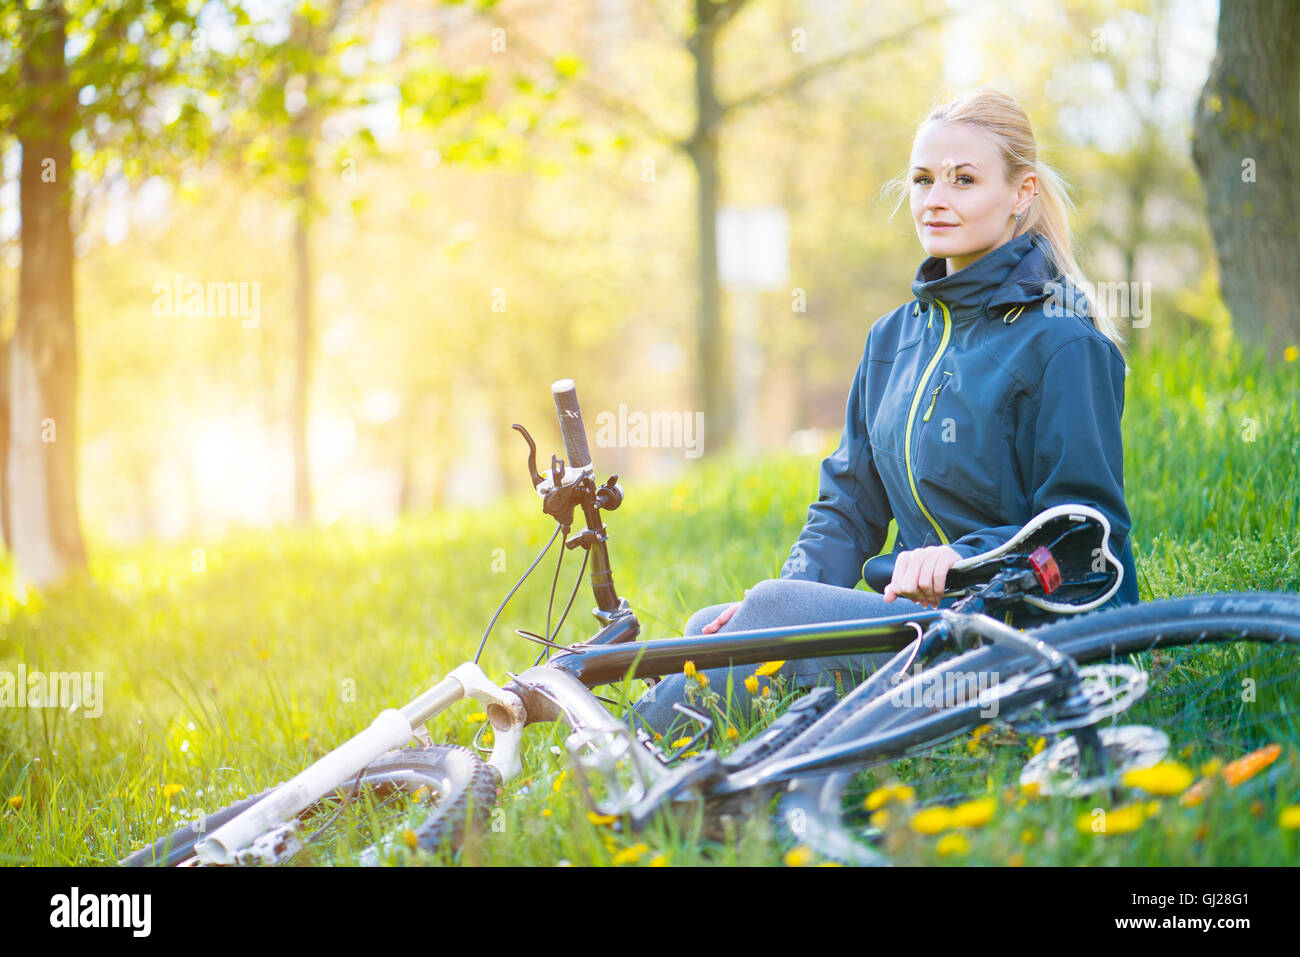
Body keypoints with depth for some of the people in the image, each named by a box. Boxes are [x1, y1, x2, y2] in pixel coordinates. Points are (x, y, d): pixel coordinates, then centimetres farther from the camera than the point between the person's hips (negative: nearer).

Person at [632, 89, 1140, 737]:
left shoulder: (1061, 344, -9)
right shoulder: (894, 338, 14)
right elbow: (851, 502, 15)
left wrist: (962, 558, -28)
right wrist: (796, 585, -5)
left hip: (1031, 628, -7)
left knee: (780, 612, -25)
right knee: (707, 628, -12)